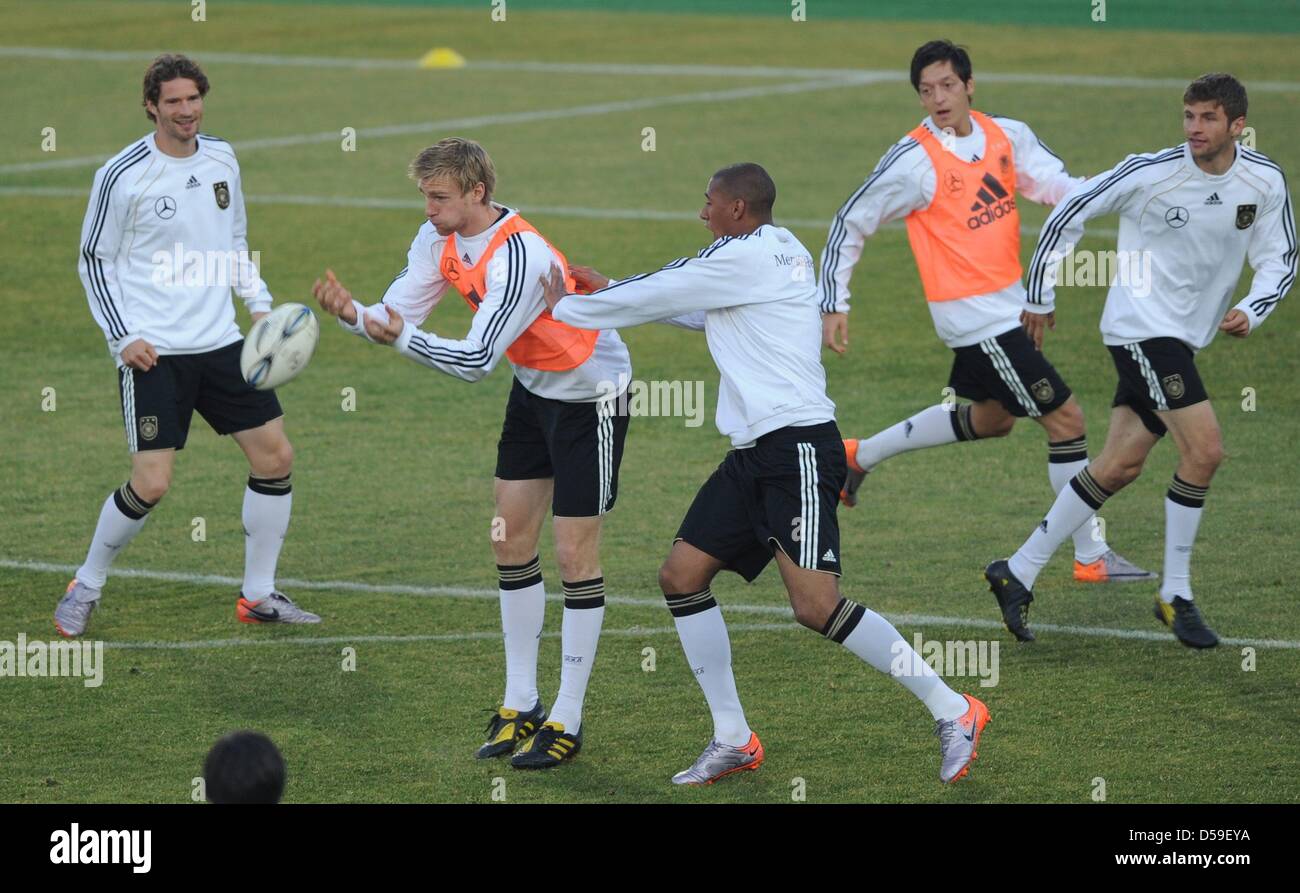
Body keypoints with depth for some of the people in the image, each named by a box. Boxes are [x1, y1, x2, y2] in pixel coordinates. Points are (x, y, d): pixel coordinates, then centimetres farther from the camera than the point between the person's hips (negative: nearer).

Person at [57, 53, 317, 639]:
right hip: (153, 351, -6)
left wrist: (259, 303, 9)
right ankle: (86, 588, 11)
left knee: (274, 457, 2)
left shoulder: (221, 159, 7)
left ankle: (258, 596, 15)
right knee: (150, 484, -12)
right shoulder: (122, 175, -10)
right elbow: (94, 261, -2)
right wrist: (123, 337, -10)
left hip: (220, 343, 6)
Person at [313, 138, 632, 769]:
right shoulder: (441, 240, -7)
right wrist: (354, 315, -26)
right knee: (511, 539, 8)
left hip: (591, 396, -9)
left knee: (574, 553, -5)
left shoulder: (518, 256, -32)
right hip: (534, 388, 9)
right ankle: (521, 705, 18)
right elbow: (397, 314, -6)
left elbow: (477, 360, -36)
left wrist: (402, 337, -43)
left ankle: (566, 722, 2)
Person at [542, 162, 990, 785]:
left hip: (797, 447, -10)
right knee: (681, 575, 6)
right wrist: (608, 289, 35)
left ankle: (952, 711, -8)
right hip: (754, 453, 10)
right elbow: (697, 313, 34)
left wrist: (566, 307, 11)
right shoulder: (775, 253, 18)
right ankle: (733, 740, 10)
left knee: (815, 605, -17)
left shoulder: (746, 255, -11)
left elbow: (652, 297, -5)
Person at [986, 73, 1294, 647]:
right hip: (1141, 326, -6)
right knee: (1204, 449, -15)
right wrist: (1040, 294, 1)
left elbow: (1279, 258, 8)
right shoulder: (1151, 173, -16)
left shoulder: (1265, 182, -4)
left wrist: (1251, 311, -11)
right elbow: (1070, 211, -5)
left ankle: (1018, 573, 16)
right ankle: (1175, 595, -2)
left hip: (1183, 337, 6)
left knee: (1120, 466, 6)